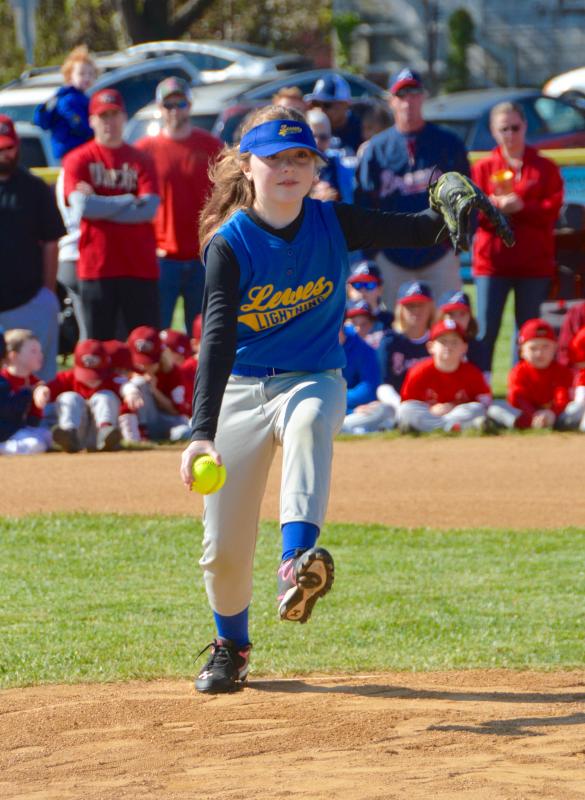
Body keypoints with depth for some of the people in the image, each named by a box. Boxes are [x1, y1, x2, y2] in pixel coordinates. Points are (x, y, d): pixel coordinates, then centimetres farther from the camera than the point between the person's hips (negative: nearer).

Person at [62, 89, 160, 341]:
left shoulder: (140, 160, 10)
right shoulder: (78, 160, 5)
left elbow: (149, 209, -4)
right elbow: (82, 206, -11)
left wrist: (100, 206, -8)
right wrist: (129, 201, -5)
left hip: (140, 268, 1)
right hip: (96, 268, -1)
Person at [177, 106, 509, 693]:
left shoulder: (333, 224, -5)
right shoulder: (229, 244, -15)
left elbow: (409, 232, -9)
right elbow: (218, 338, -25)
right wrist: (202, 433, -35)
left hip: (314, 380, 0)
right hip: (240, 389, 0)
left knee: (309, 421, -39)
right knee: (224, 547, 0)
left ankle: (297, 566, -53)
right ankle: (231, 645, 31)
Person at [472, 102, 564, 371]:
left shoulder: (544, 168, 6)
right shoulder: (483, 168, 7)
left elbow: (552, 208, -5)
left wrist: (522, 207, -19)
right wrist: (496, 206, -21)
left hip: (534, 262, 1)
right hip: (492, 261, -1)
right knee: (486, 330, -4)